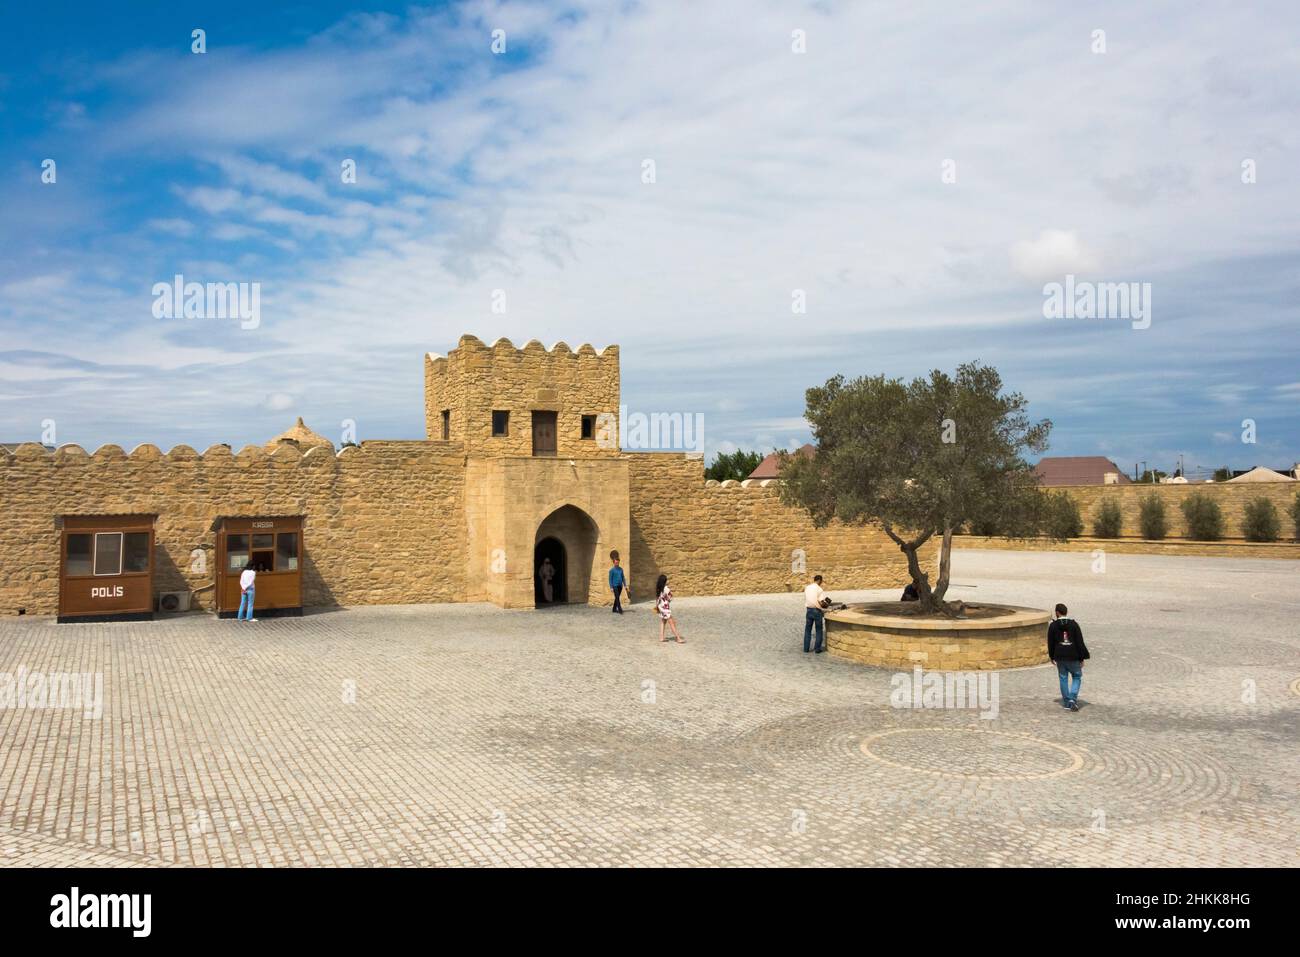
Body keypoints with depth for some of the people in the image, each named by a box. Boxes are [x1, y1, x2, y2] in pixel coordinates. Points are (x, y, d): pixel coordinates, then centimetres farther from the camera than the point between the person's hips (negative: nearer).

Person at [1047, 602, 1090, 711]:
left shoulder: (1053, 626, -3)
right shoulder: (1074, 624, -5)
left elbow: (1050, 643, 2)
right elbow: (1080, 642, -5)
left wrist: (1052, 656, 15)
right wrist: (1082, 657, 1)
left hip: (1060, 657, 1)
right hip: (1073, 657, -1)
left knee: (1063, 679, 12)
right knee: (1077, 677, 14)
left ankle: (1066, 702, 16)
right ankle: (1073, 698, -2)